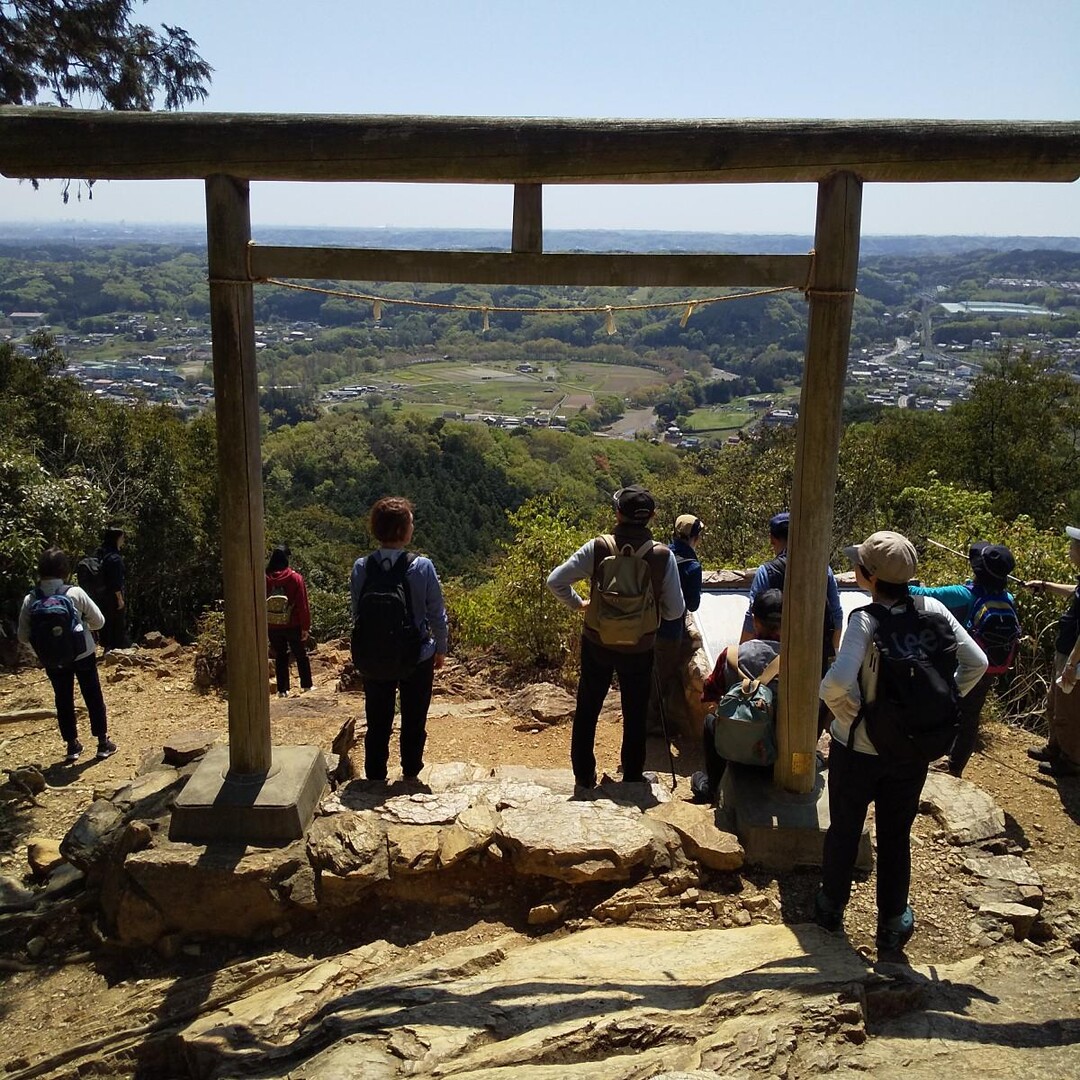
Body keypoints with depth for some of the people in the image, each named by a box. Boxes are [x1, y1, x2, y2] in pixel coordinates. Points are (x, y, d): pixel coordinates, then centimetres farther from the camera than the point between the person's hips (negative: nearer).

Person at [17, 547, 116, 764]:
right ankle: (103, 743, 19)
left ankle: (72, 745, 23)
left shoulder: (30, 599, -10)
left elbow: (23, 637, -3)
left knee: (63, 700, 16)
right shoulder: (74, 593, -16)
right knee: (93, 697, 11)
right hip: (82, 655, -2)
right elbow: (99, 621, -6)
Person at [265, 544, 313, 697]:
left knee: (280, 657, 12)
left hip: (273, 627, 2)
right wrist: (305, 626, -5)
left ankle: (282, 689, 13)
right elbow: (303, 605, -11)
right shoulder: (295, 578, -11)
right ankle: (306, 685, 19)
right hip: (293, 625, -2)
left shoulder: (266, 579, -5)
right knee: (301, 656, 13)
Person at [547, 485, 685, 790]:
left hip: (597, 643, 0)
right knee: (635, 716, 18)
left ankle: (584, 778, 29)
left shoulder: (597, 548, -16)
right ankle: (632, 778, 30)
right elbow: (675, 610, -10)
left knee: (587, 711, 18)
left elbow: (555, 581, -14)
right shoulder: (663, 556, -16)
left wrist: (577, 604, 3)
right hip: (639, 648, 0)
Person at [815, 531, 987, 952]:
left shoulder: (866, 620, -26)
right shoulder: (933, 610, -12)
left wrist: (852, 715, -18)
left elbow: (836, 683, -38)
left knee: (844, 829, 19)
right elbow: (975, 664, -7)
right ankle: (892, 924, 33)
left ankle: (832, 906, 38)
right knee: (896, 836, 21)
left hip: (858, 747, -3)